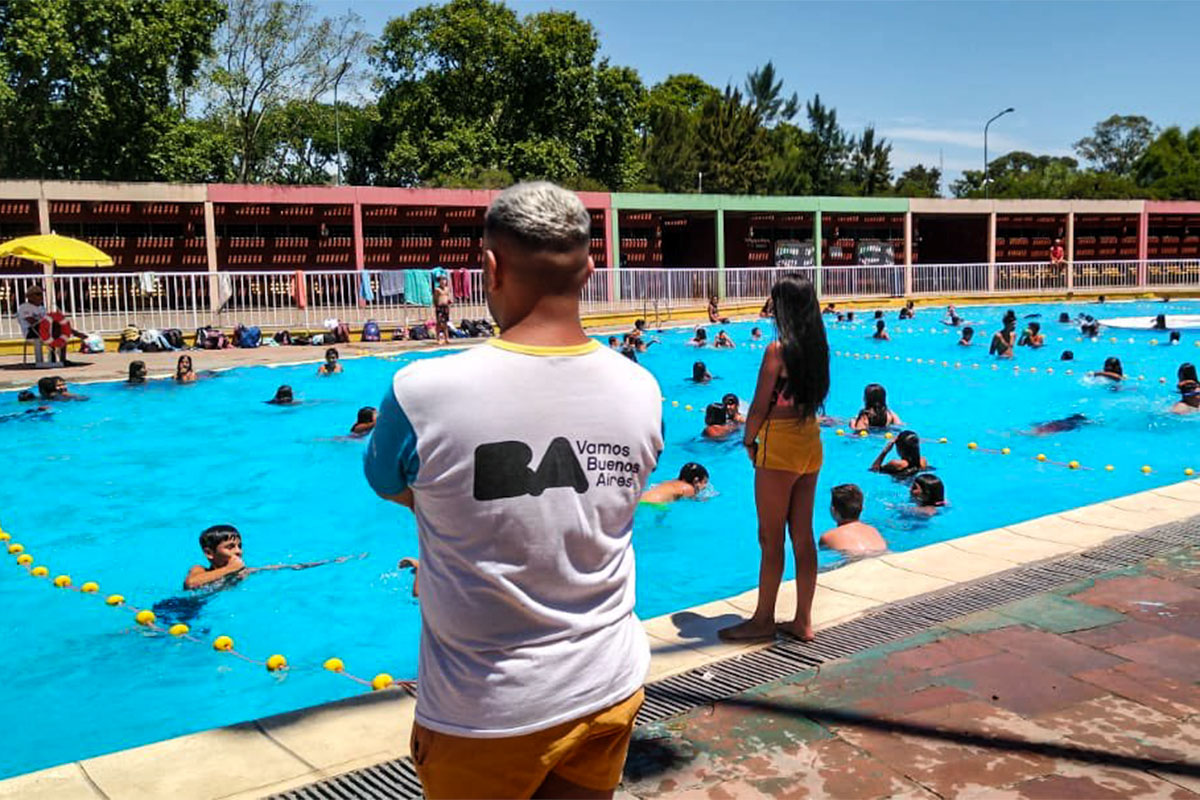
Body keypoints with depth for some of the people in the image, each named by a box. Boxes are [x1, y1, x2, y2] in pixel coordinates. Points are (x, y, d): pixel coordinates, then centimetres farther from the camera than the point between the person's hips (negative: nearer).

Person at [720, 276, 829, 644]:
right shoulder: (817, 347, 5)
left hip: (780, 446, -7)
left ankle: (763, 620, 16)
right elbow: (816, 396, 10)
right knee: (803, 536, 12)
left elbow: (760, 406, -15)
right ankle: (803, 621, 20)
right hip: (810, 442, 7)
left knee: (771, 538, 4)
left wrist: (749, 440, 2)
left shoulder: (778, 349, -16)